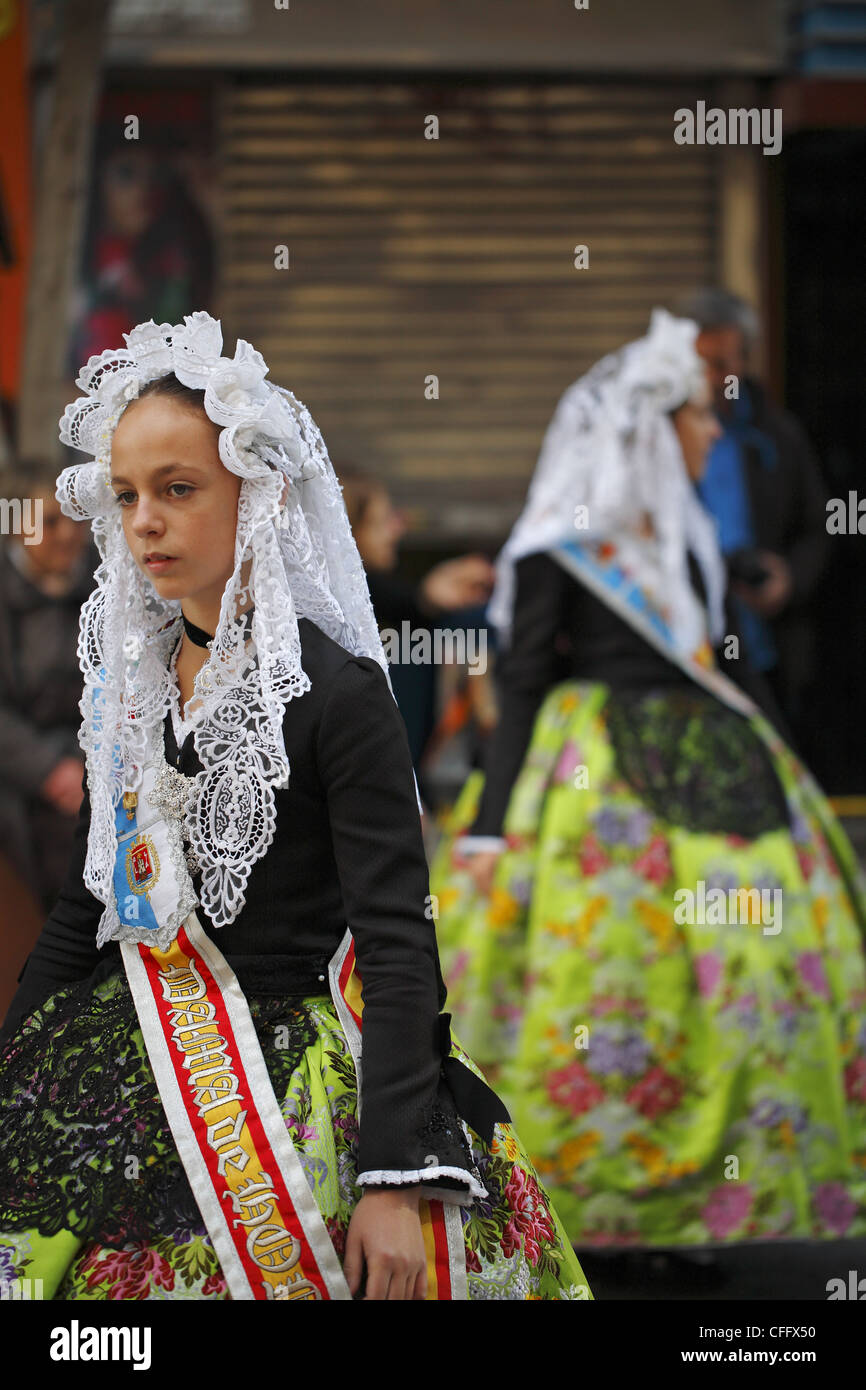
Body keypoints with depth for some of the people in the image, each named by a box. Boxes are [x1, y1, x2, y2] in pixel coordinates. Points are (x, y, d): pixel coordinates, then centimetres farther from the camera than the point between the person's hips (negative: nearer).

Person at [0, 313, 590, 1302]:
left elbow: (398, 947, -17)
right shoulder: (129, 683, 7)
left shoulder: (334, 692, -13)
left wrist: (395, 1181, -24)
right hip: (127, 1064, 6)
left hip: (293, 1076, -6)